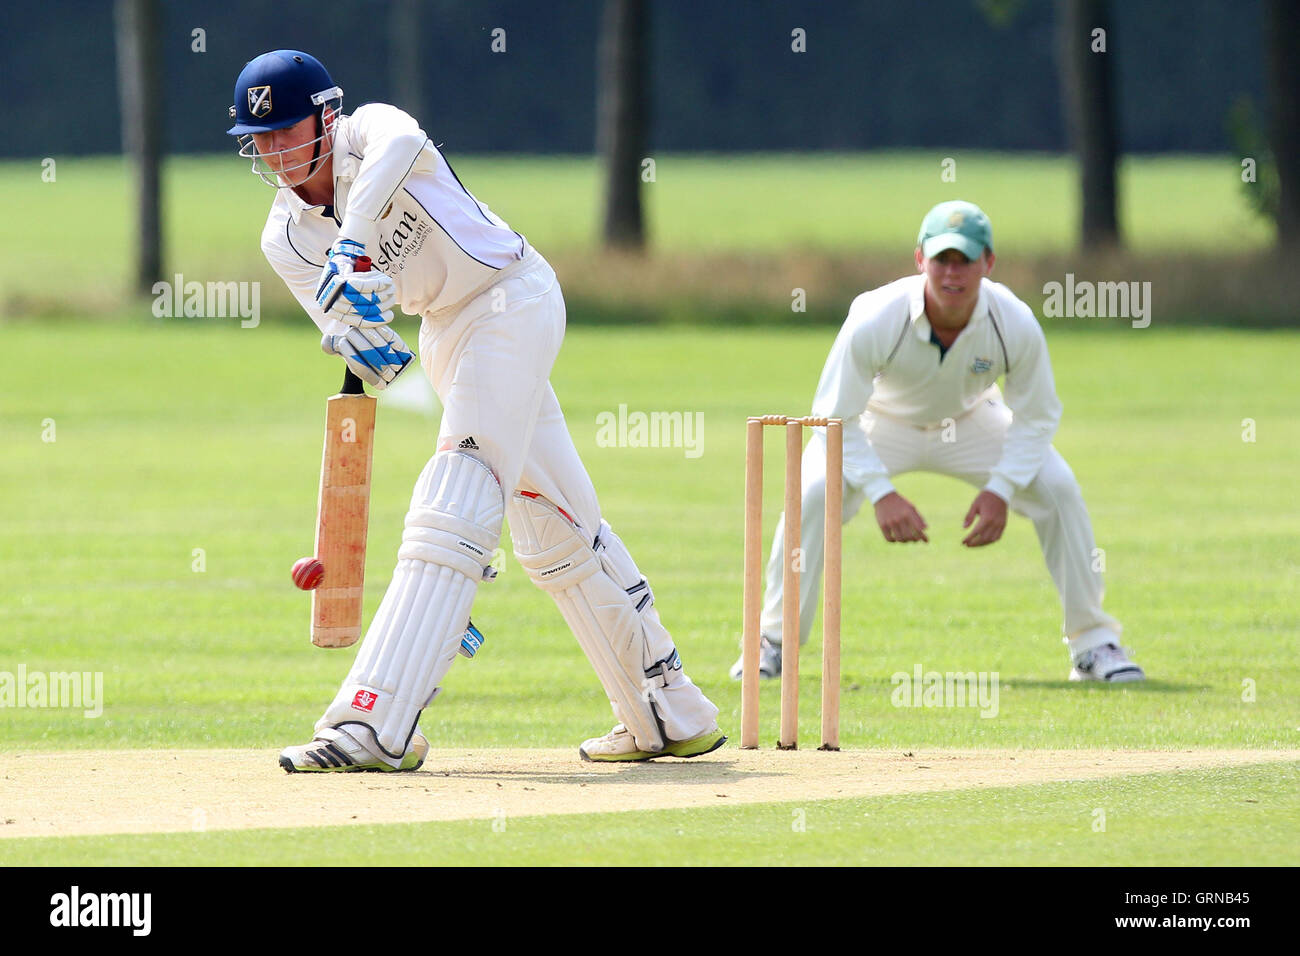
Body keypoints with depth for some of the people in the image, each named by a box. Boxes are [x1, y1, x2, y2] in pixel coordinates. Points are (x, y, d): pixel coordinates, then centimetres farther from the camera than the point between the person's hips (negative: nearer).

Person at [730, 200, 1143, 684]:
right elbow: (833, 418, -26)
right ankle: (772, 642, -10)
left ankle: (1093, 643, -2)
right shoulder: (875, 321, -36)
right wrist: (881, 493, -36)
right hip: (881, 422, -2)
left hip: (972, 421, 2)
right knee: (815, 494, -27)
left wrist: (1000, 489, -27)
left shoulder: (1016, 325, -30)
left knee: (1057, 488, -17)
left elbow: (1036, 416, -14)